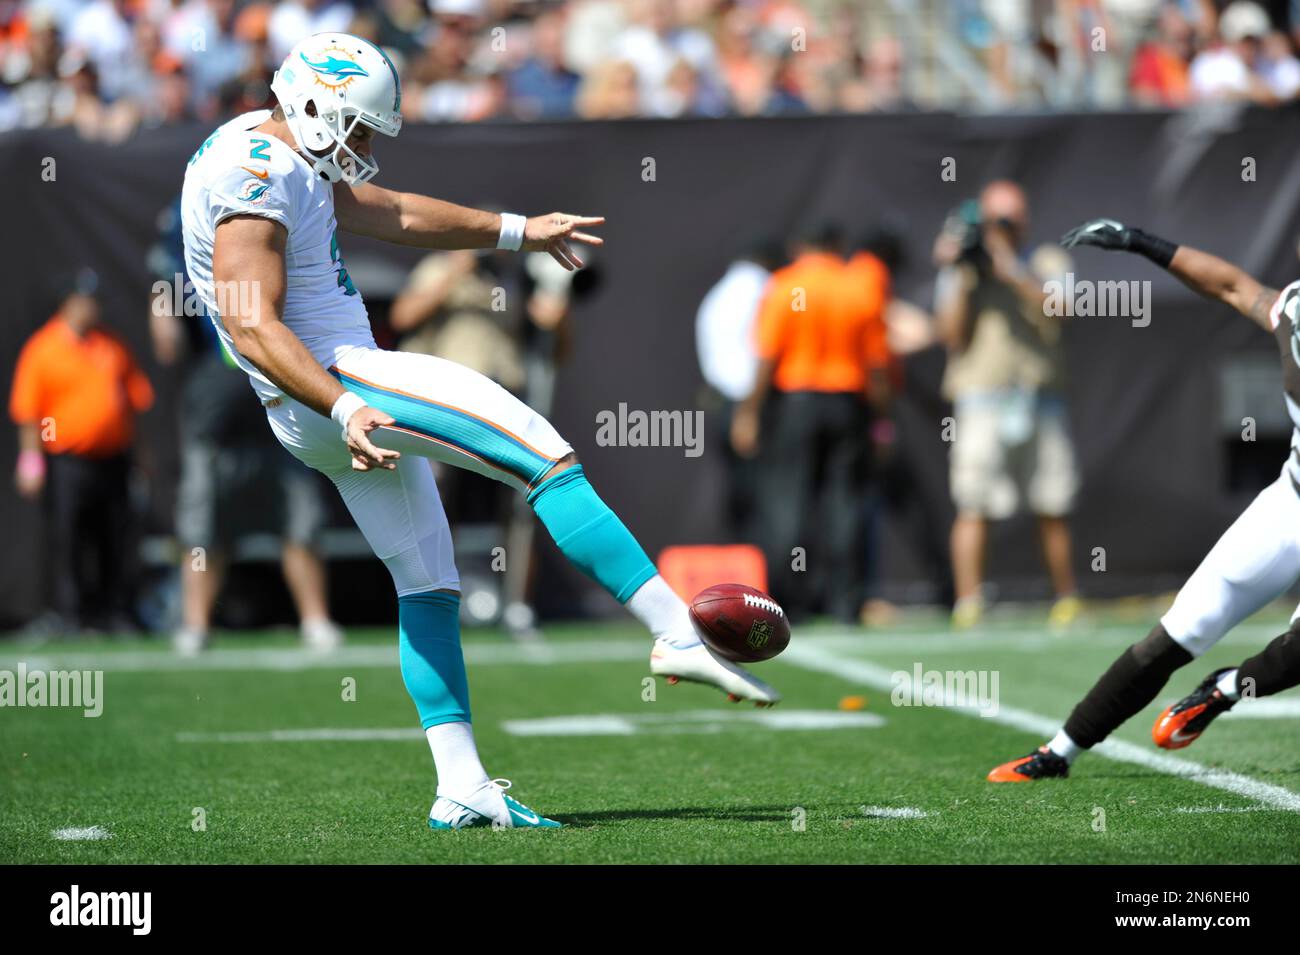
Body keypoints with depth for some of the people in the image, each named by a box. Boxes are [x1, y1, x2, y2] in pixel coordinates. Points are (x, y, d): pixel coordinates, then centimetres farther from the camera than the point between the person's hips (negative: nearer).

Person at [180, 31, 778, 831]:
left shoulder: (276, 152, 15)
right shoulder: (257, 180, -17)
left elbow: (388, 215, 25)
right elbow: (253, 328, -24)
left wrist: (519, 232, 28)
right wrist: (344, 410, -32)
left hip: (323, 413, 11)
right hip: (336, 379, -11)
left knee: (428, 584, 12)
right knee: (544, 451, -13)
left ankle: (461, 789, 11)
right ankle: (677, 634, -16)